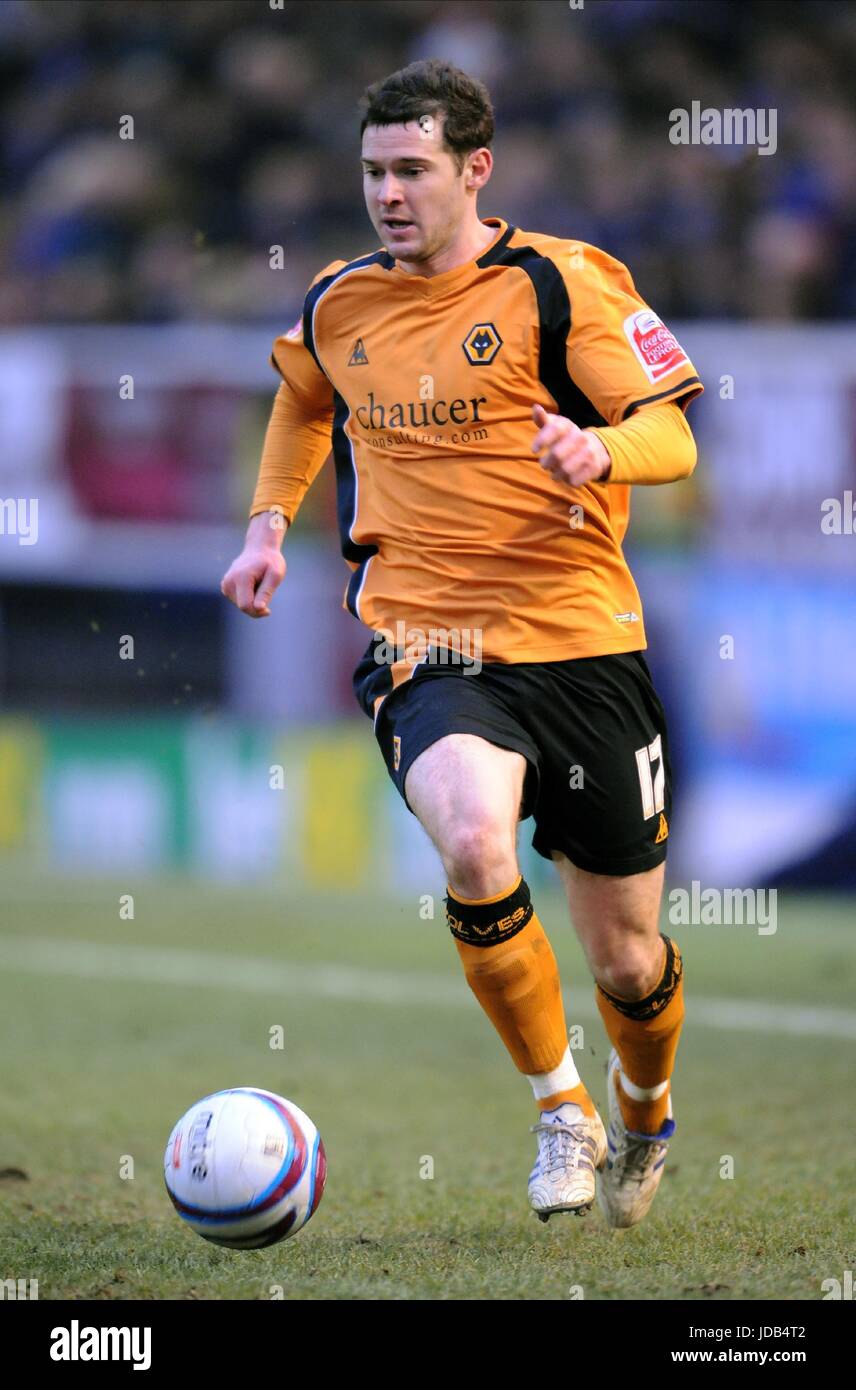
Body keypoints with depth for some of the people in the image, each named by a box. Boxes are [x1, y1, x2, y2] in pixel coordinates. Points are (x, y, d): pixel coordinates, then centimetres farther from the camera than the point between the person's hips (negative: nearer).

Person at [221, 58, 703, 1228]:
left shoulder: (563, 284, -6)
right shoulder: (337, 305, 8)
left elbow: (672, 438, -8)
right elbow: (306, 400, 31)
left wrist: (600, 449, -30)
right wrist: (271, 520, 19)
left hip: (579, 645, -1)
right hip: (422, 644, 1)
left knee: (627, 958, 6)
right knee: (476, 841, -32)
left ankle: (643, 1111, 42)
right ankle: (559, 1107, -11)